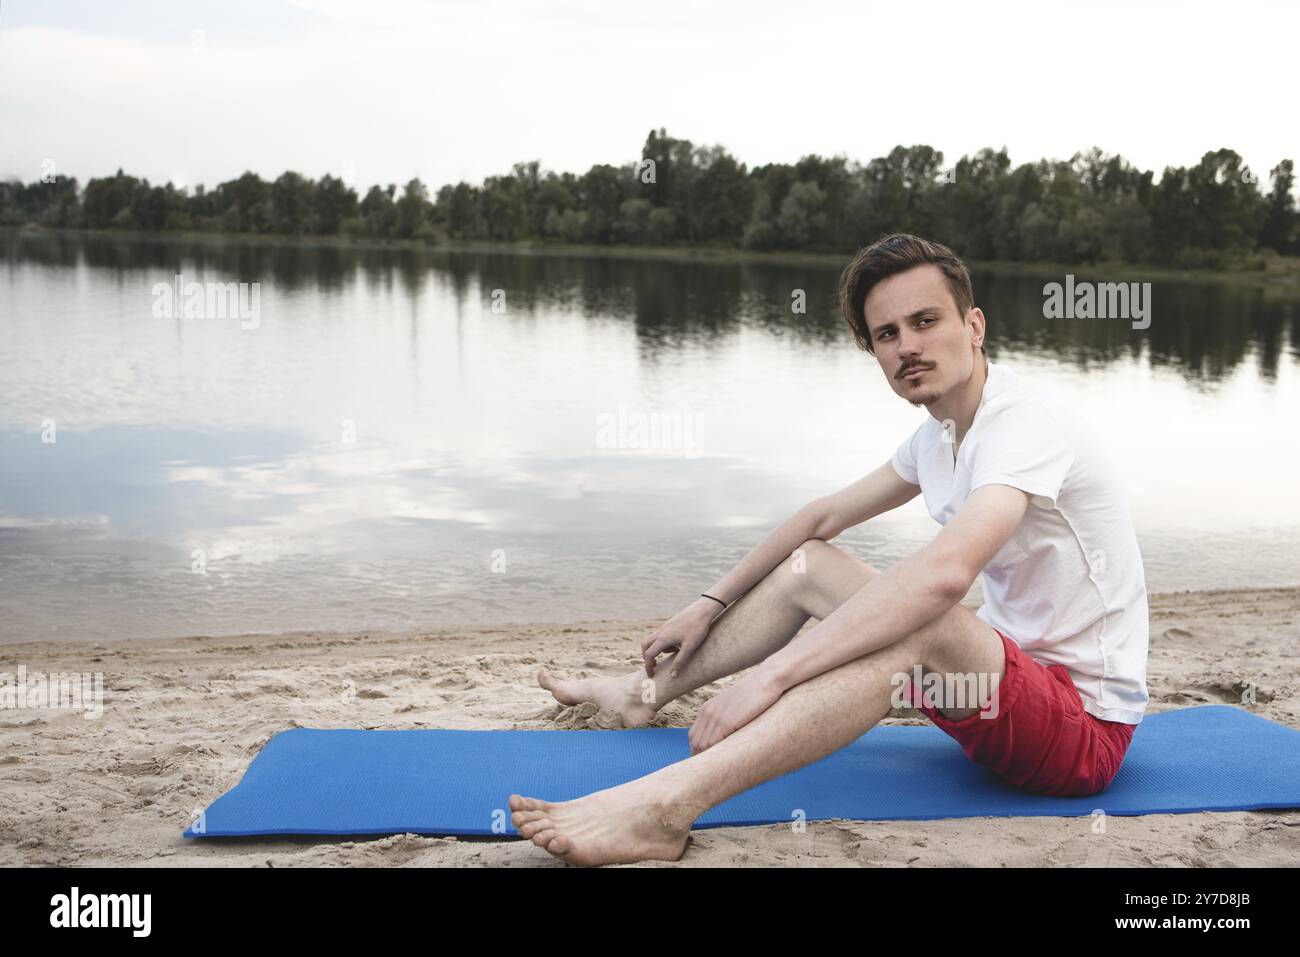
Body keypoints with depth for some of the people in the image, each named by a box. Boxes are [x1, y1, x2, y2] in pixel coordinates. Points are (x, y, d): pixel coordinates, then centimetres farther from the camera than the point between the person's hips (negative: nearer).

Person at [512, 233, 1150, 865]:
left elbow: (944, 572, -41)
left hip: (1087, 724, -9)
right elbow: (824, 515, 18)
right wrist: (710, 605, 15)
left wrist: (770, 673, -41)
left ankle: (666, 804, -47)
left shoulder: (1025, 422, -24)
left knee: (922, 623, -38)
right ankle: (647, 692, 21)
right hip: (1013, 668, 9)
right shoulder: (939, 437, 6)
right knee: (806, 565, 11)